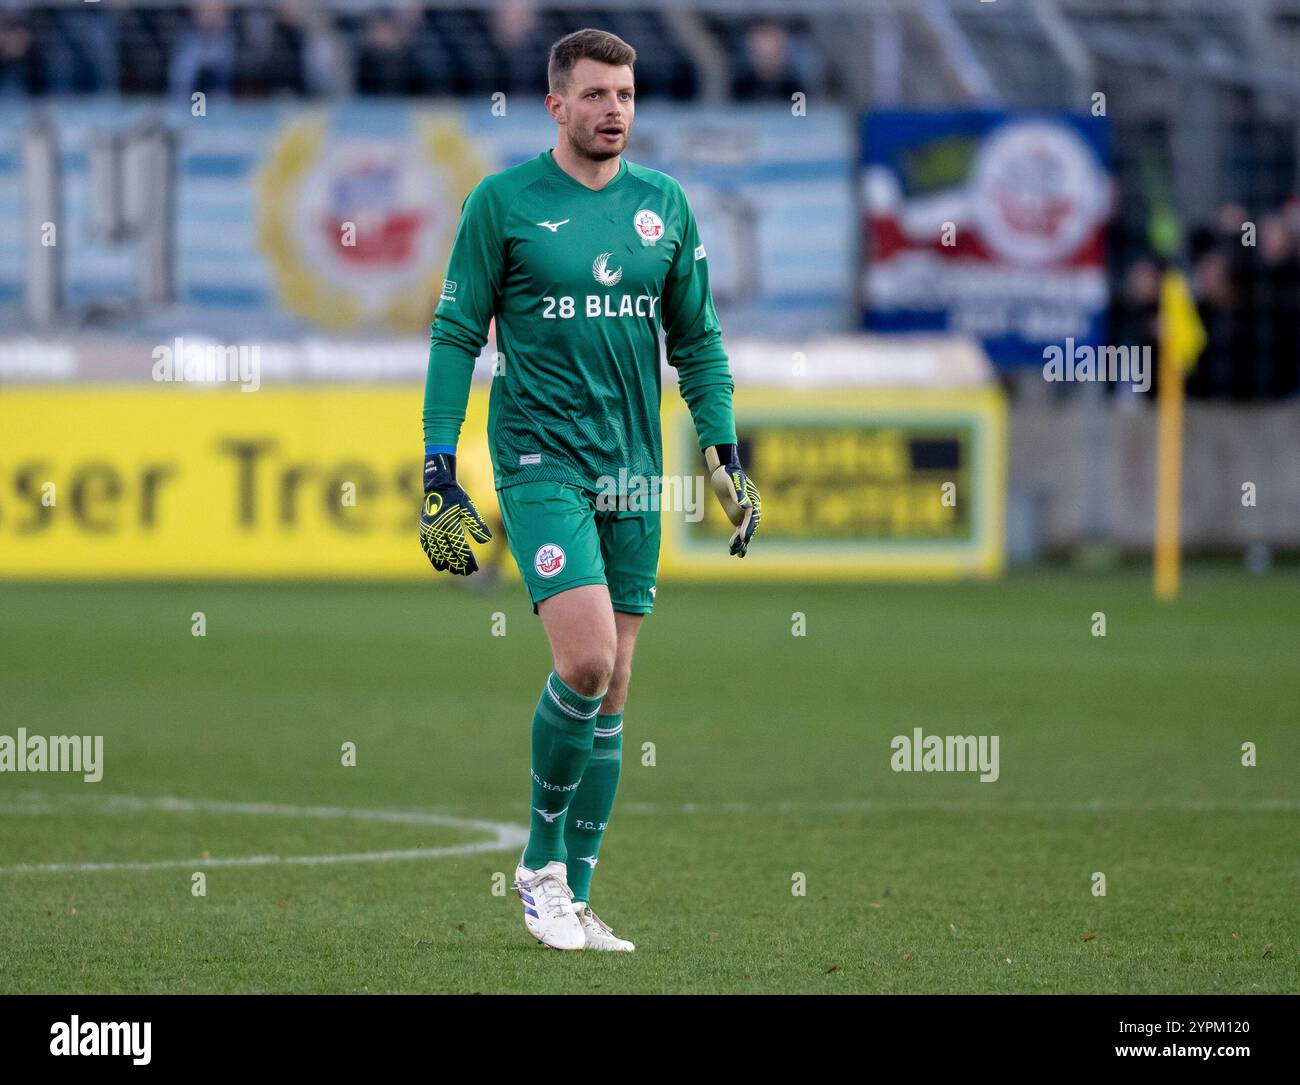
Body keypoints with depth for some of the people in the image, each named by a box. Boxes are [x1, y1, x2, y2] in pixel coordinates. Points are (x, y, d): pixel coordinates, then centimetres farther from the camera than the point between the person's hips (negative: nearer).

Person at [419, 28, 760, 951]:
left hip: (634, 466, 5)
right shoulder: (503, 202, -3)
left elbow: (696, 339, 16)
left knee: (613, 685, 5)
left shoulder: (665, 204, 9)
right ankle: (542, 859, 1)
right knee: (587, 658, -19)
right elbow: (456, 337, -1)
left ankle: (574, 899, 13)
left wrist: (724, 452, 8)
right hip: (540, 456, -5)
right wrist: (438, 476, -5)